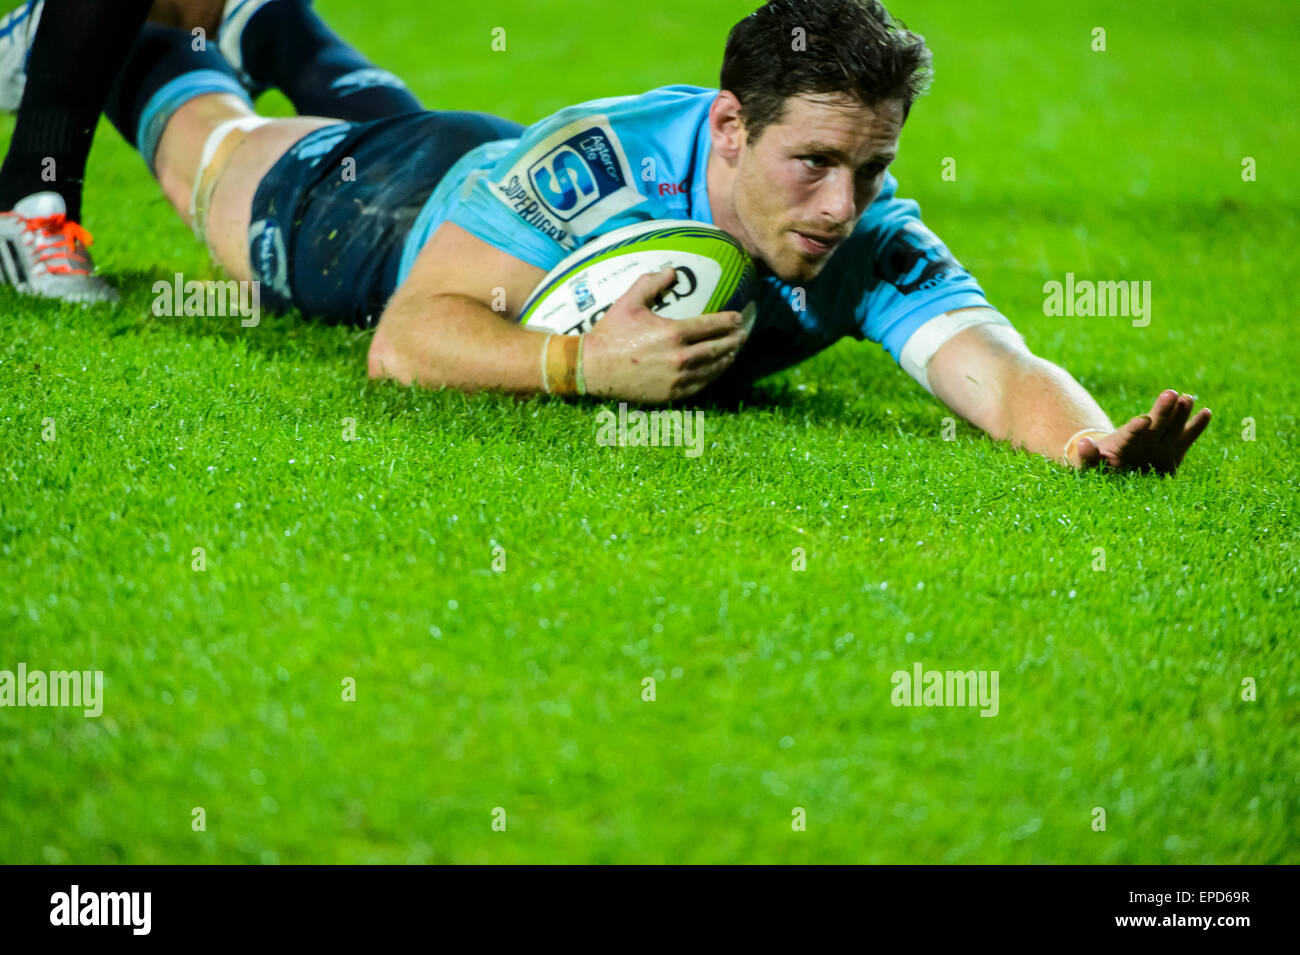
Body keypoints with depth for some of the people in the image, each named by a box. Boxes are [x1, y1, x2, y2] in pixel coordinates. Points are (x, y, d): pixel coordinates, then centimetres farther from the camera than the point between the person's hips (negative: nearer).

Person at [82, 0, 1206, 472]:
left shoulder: (877, 242, -40)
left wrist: (1092, 440, -75)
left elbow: (999, 369, -53)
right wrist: (582, 364, -64)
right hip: (389, 215, -4)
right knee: (213, 153, 28)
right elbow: (405, 340, -48)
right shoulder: (594, 159, -49)